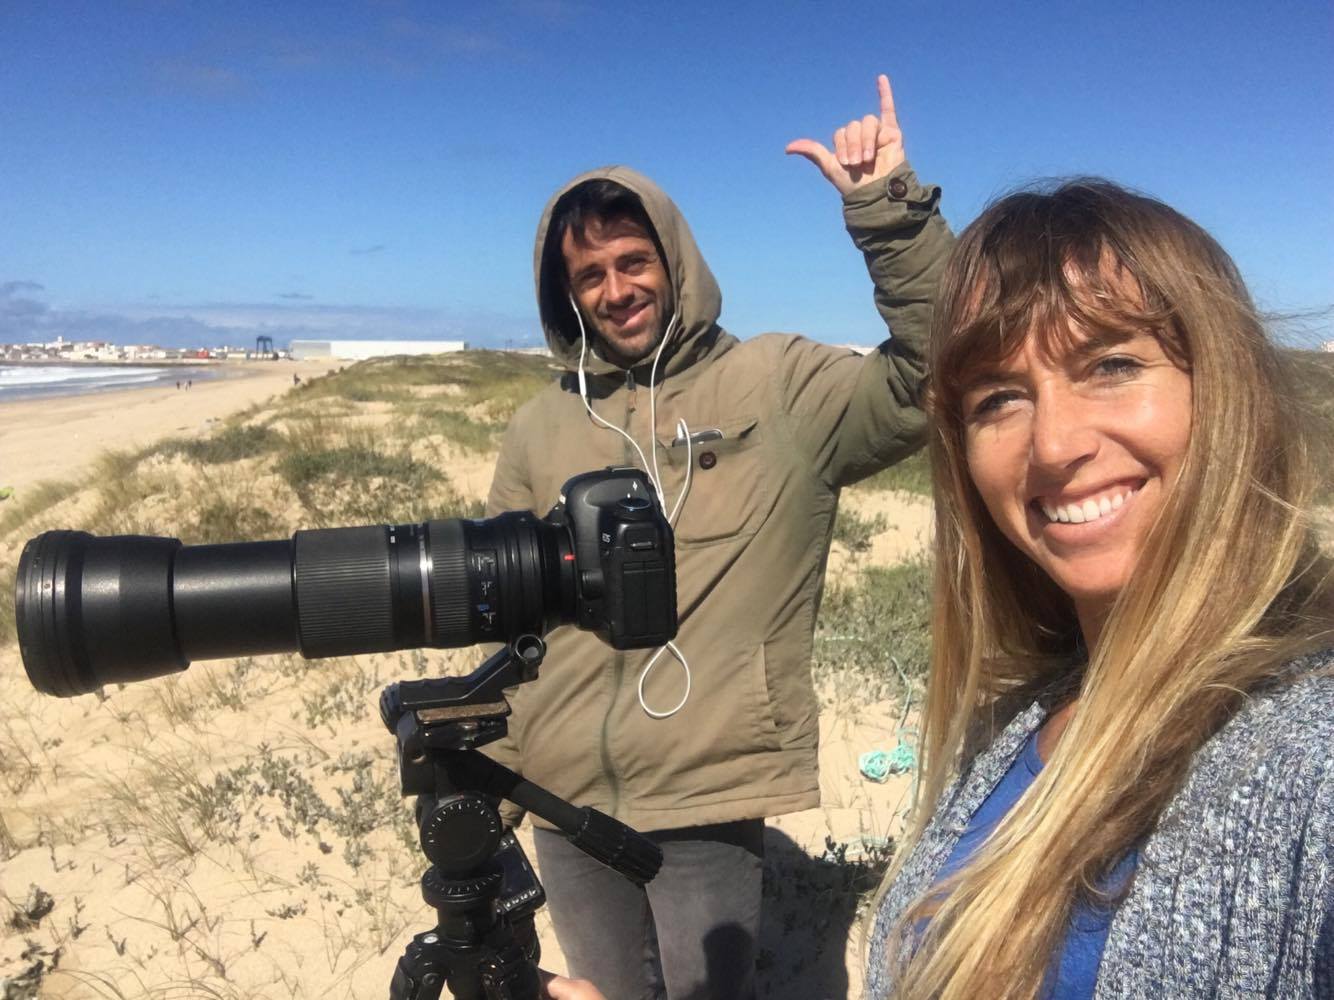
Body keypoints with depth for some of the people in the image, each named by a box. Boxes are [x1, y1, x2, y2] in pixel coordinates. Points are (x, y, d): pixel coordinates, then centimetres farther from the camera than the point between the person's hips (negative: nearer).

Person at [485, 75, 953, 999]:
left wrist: (888, 208, -23)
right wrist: (488, 784, 11)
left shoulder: (779, 386, -3)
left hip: (713, 800, -3)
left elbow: (933, 376, -16)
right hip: (566, 807, 4)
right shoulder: (540, 429, 6)